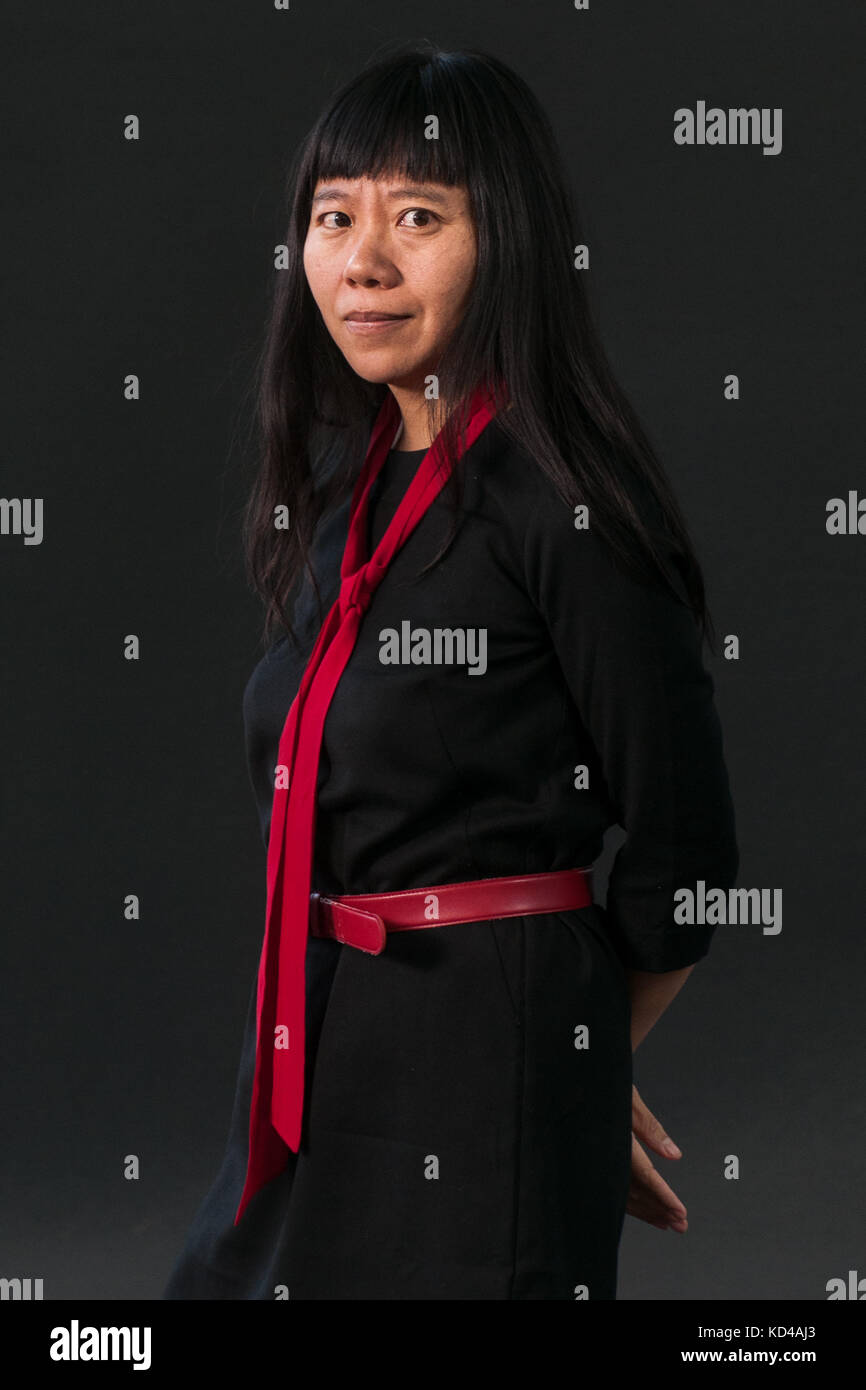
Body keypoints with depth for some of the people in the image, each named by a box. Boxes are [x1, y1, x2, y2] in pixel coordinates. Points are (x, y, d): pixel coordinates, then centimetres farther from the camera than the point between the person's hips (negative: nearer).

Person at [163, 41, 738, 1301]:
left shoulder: (565, 501, -15)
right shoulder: (338, 479, 9)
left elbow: (683, 855, -12)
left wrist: (578, 1056, 4)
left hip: (490, 1059, -8)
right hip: (315, 1055, 8)